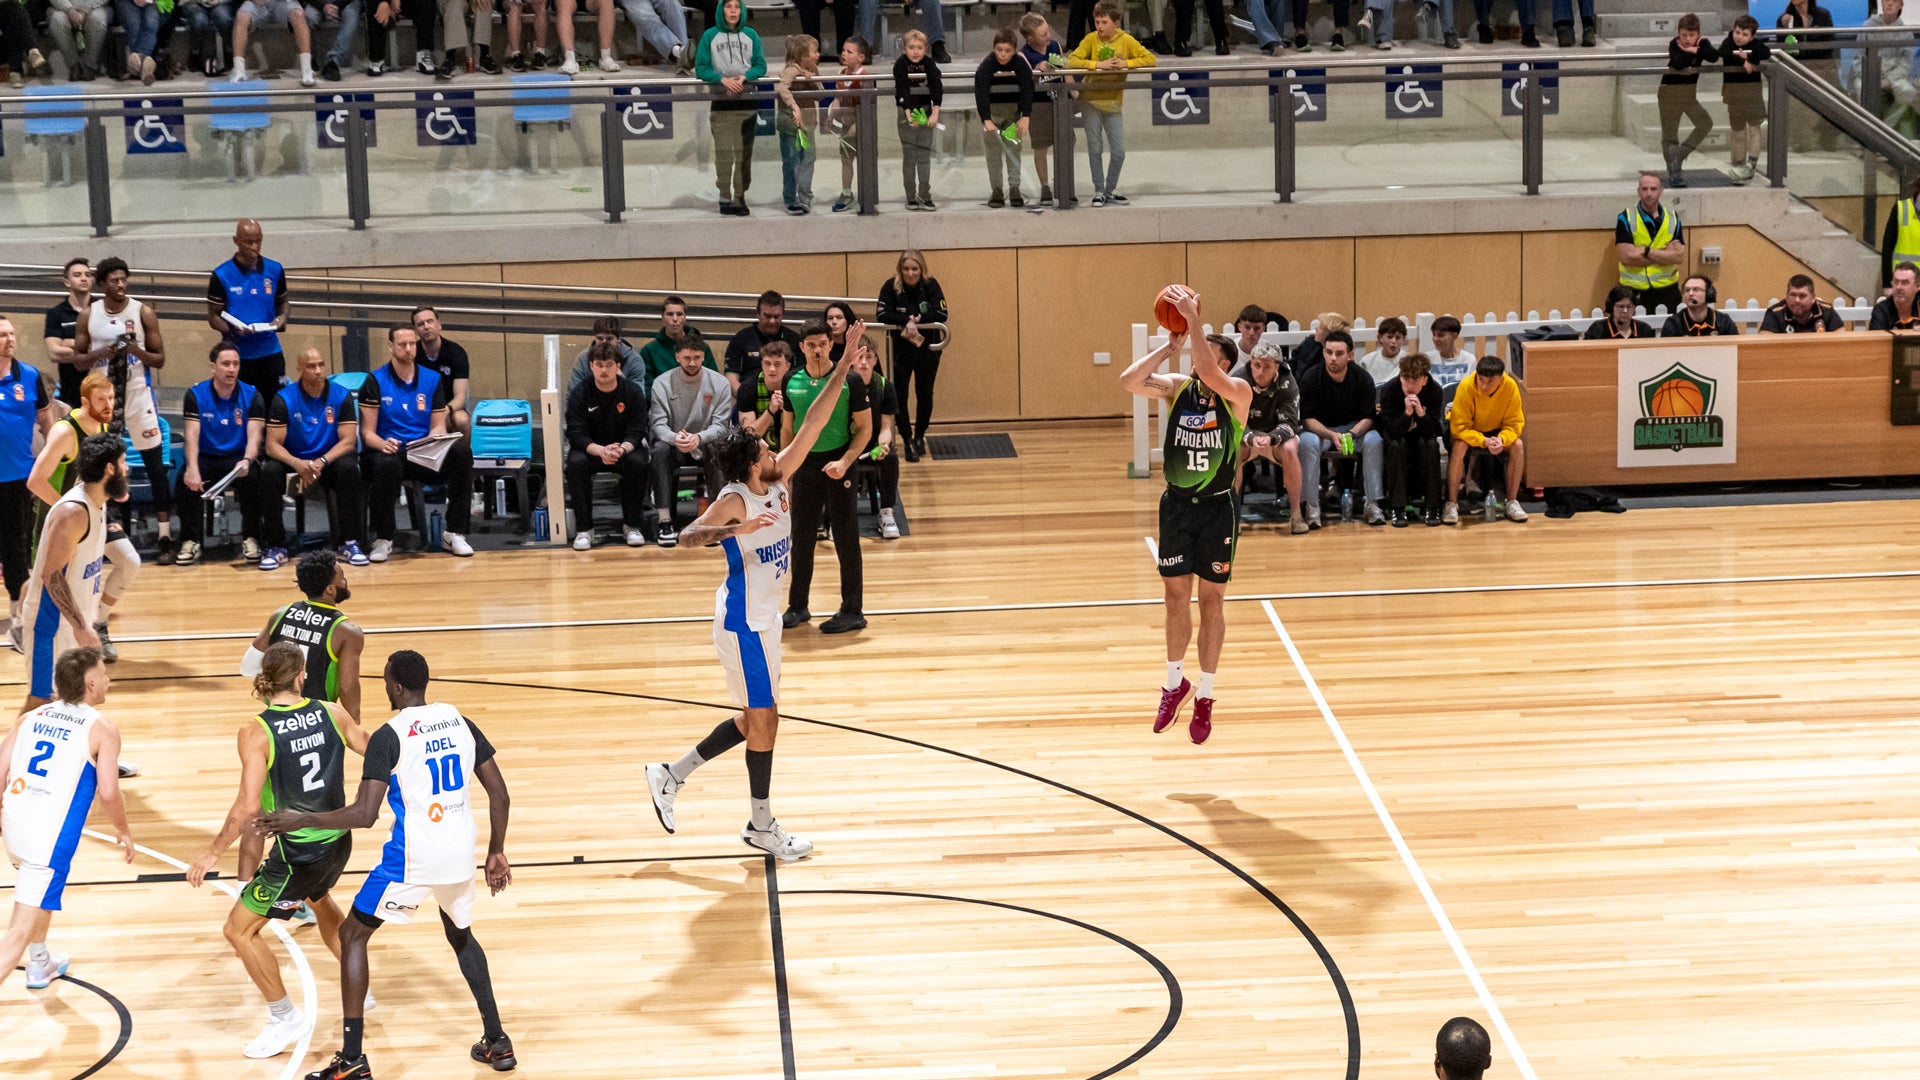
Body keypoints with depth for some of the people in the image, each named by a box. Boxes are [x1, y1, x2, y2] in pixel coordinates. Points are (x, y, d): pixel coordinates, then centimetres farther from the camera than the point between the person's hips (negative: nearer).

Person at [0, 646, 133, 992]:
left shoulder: (31, 717, 11)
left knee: (41, 892, 36)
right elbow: (108, 793, -11)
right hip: (50, 834, -7)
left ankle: (40, 966, 54)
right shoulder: (101, 729, -4)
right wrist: (123, 831, 7)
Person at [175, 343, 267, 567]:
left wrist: (247, 461, -32)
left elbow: (254, 435, -9)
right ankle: (190, 541, -17)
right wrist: (192, 467, -29)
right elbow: (192, 435, -10)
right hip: (206, 458, 0)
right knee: (185, 480, -31)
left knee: (252, 477, -33)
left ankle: (250, 538, -16)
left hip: (238, 458, 0)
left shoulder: (251, 397, 1)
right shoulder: (196, 395, 0)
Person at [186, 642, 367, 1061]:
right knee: (320, 903, 37)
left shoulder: (257, 730, -19)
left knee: (239, 930, 10)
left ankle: (285, 1018, 15)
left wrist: (213, 853, -13)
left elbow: (248, 805, -23)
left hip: (298, 852, -6)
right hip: (338, 841, 6)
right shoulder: (331, 713, -5)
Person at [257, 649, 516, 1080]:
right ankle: (497, 1042, 27)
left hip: (412, 859, -6)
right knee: (461, 935, 31)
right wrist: (496, 852, 18)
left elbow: (365, 814, -20)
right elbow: (499, 793, 8)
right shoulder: (459, 721, 6)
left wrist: (301, 820, -10)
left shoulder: (389, 737, -13)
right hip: (460, 855, 6)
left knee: (352, 935, 11)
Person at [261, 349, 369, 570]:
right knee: (269, 471, -31)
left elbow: (348, 441, -9)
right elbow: (273, 444, -11)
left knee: (349, 467, -32)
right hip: (294, 459, 0)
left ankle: (350, 543, -21)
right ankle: (275, 547, -22)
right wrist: (297, 463, -32)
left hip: (330, 460, 0)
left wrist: (322, 462, -28)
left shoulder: (342, 396, -4)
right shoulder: (284, 399, -7)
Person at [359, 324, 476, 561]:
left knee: (461, 450, -27)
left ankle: (454, 534, -20)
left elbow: (438, 426, 10)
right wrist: (383, 444, -26)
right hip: (388, 451, -3)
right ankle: (383, 539, -20)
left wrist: (435, 440, -15)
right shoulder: (375, 382, 2)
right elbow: (367, 432, -3)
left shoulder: (432, 379, 12)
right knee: (388, 463, -41)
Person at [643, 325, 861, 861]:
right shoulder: (734, 501, -21)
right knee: (763, 719, 1)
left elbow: (811, 427, 0)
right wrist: (733, 530, -53)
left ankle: (671, 776, 28)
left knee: (754, 721, 16)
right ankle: (761, 826, 14)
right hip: (743, 623, -9)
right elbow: (689, 536, -35)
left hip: (764, 618, 9)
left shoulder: (777, 481, 1)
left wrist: (843, 369, -4)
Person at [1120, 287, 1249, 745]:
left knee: (1212, 599, 5)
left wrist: (1194, 320, -34)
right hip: (1176, 503, 3)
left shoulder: (1238, 393, -12)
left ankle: (1205, 696, 16)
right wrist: (1170, 345, -19)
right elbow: (1129, 380, -18)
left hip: (1217, 507, -3)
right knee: (1175, 595, 12)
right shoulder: (1177, 386, -2)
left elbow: (1209, 375, -34)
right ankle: (1175, 682, 30)